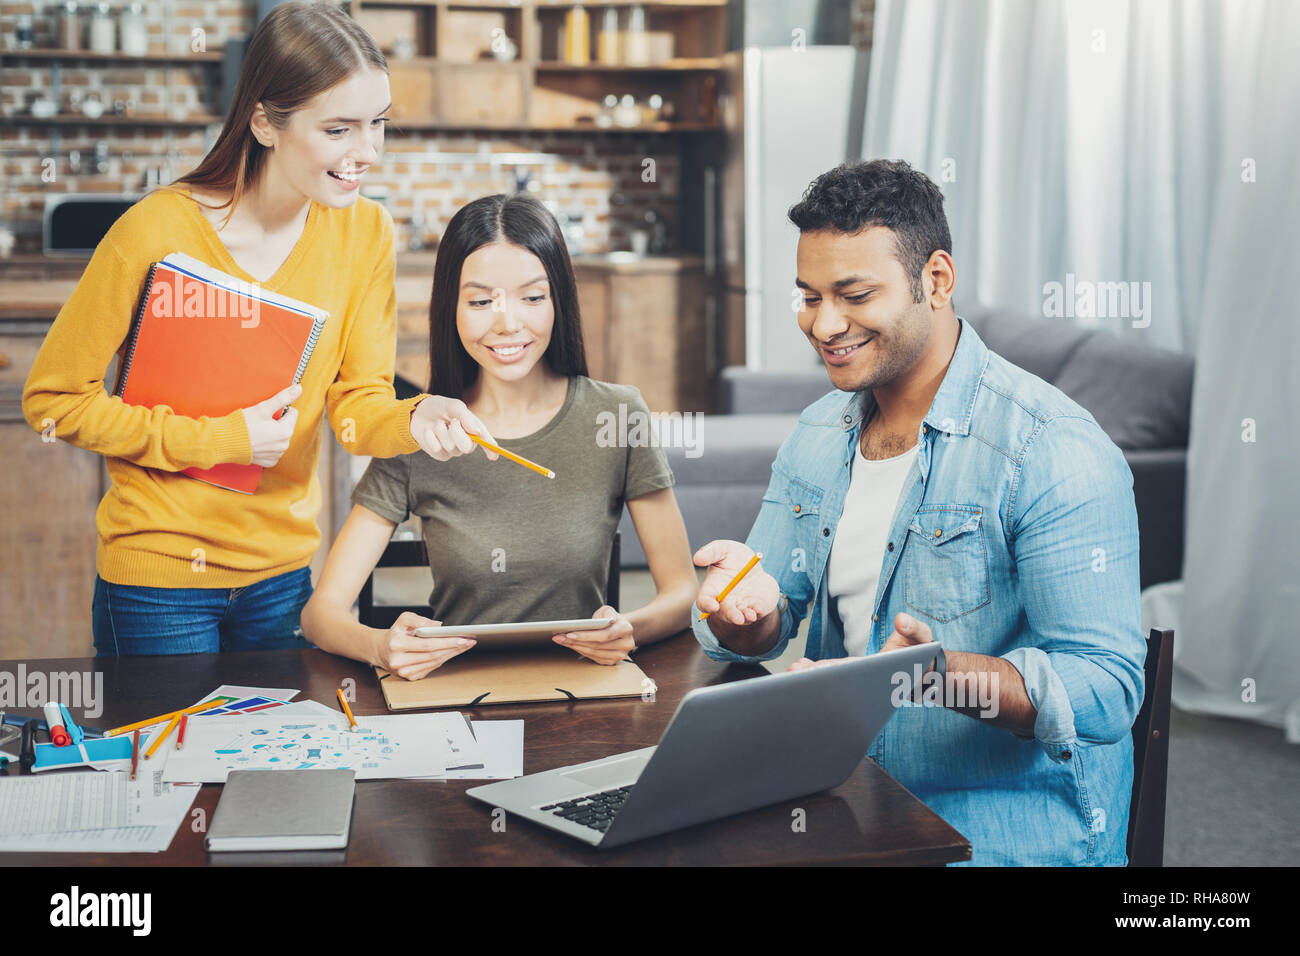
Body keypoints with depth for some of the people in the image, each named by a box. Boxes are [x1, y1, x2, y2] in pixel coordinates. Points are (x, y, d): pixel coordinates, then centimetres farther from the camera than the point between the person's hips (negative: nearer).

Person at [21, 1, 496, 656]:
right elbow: (52, 400, -12)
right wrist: (223, 440, -18)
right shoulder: (157, 232, -20)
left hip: (284, 571, 4)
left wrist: (414, 420, -30)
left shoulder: (365, 231, -6)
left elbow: (357, 404, -7)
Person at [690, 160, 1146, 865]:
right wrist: (748, 609, -15)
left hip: (1010, 832, -6)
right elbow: (763, 633, 9)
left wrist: (942, 674, -36)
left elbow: (1107, 692, -20)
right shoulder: (817, 434, 8)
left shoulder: (1054, 451, -16)